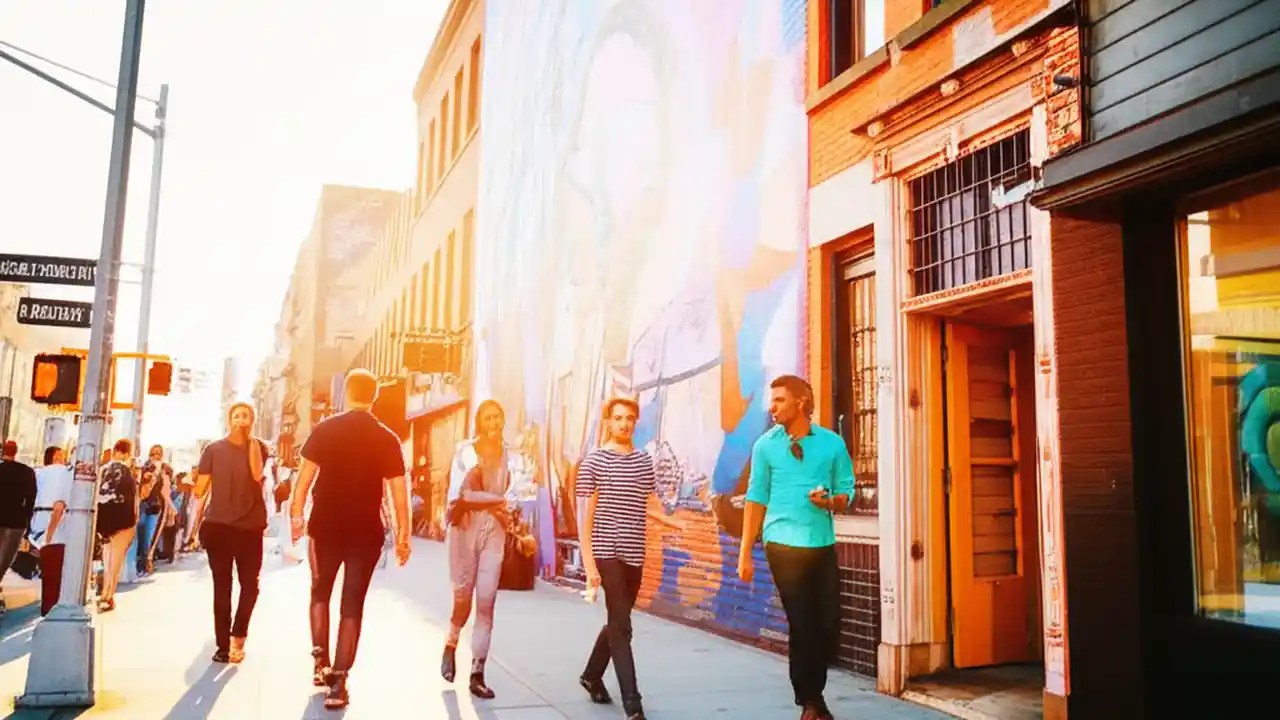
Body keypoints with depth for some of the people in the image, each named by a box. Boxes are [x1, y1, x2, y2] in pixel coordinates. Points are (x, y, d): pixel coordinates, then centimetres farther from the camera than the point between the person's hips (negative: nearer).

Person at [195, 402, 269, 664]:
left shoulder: (258, 447, 3)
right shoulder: (214, 449, 1)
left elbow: (257, 475, -16)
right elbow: (200, 488, 2)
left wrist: (250, 440, -13)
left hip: (250, 526, 1)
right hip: (218, 525, -1)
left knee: (249, 584, 5)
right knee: (222, 586, 5)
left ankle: (237, 636, 17)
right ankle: (223, 645, 11)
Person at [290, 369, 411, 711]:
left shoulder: (325, 430, -3)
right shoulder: (387, 439, -3)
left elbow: (305, 476, -5)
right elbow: (399, 491, -5)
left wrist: (297, 514, 4)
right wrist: (403, 534, 1)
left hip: (326, 526, 1)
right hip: (366, 531, 0)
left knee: (320, 592, 23)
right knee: (353, 605, 6)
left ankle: (320, 660, 15)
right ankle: (338, 683, 4)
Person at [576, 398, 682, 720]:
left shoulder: (645, 460, 10)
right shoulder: (594, 460, -4)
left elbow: (651, 506, 13)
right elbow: (587, 515, -7)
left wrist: (680, 524, -6)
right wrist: (589, 564, -12)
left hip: (634, 555, 5)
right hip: (607, 554, -5)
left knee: (616, 622, 16)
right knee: (621, 627, -8)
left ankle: (592, 676, 38)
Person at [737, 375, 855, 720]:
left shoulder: (832, 443, 2)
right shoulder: (765, 445, 0)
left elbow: (846, 491, 8)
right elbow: (756, 499, 1)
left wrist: (831, 502, -16)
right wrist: (745, 552, 0)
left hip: (824, 544, 2)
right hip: (784, 545, -2)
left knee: (829, 623, 6)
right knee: (802, 625, 2)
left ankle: (814, 692, 29)